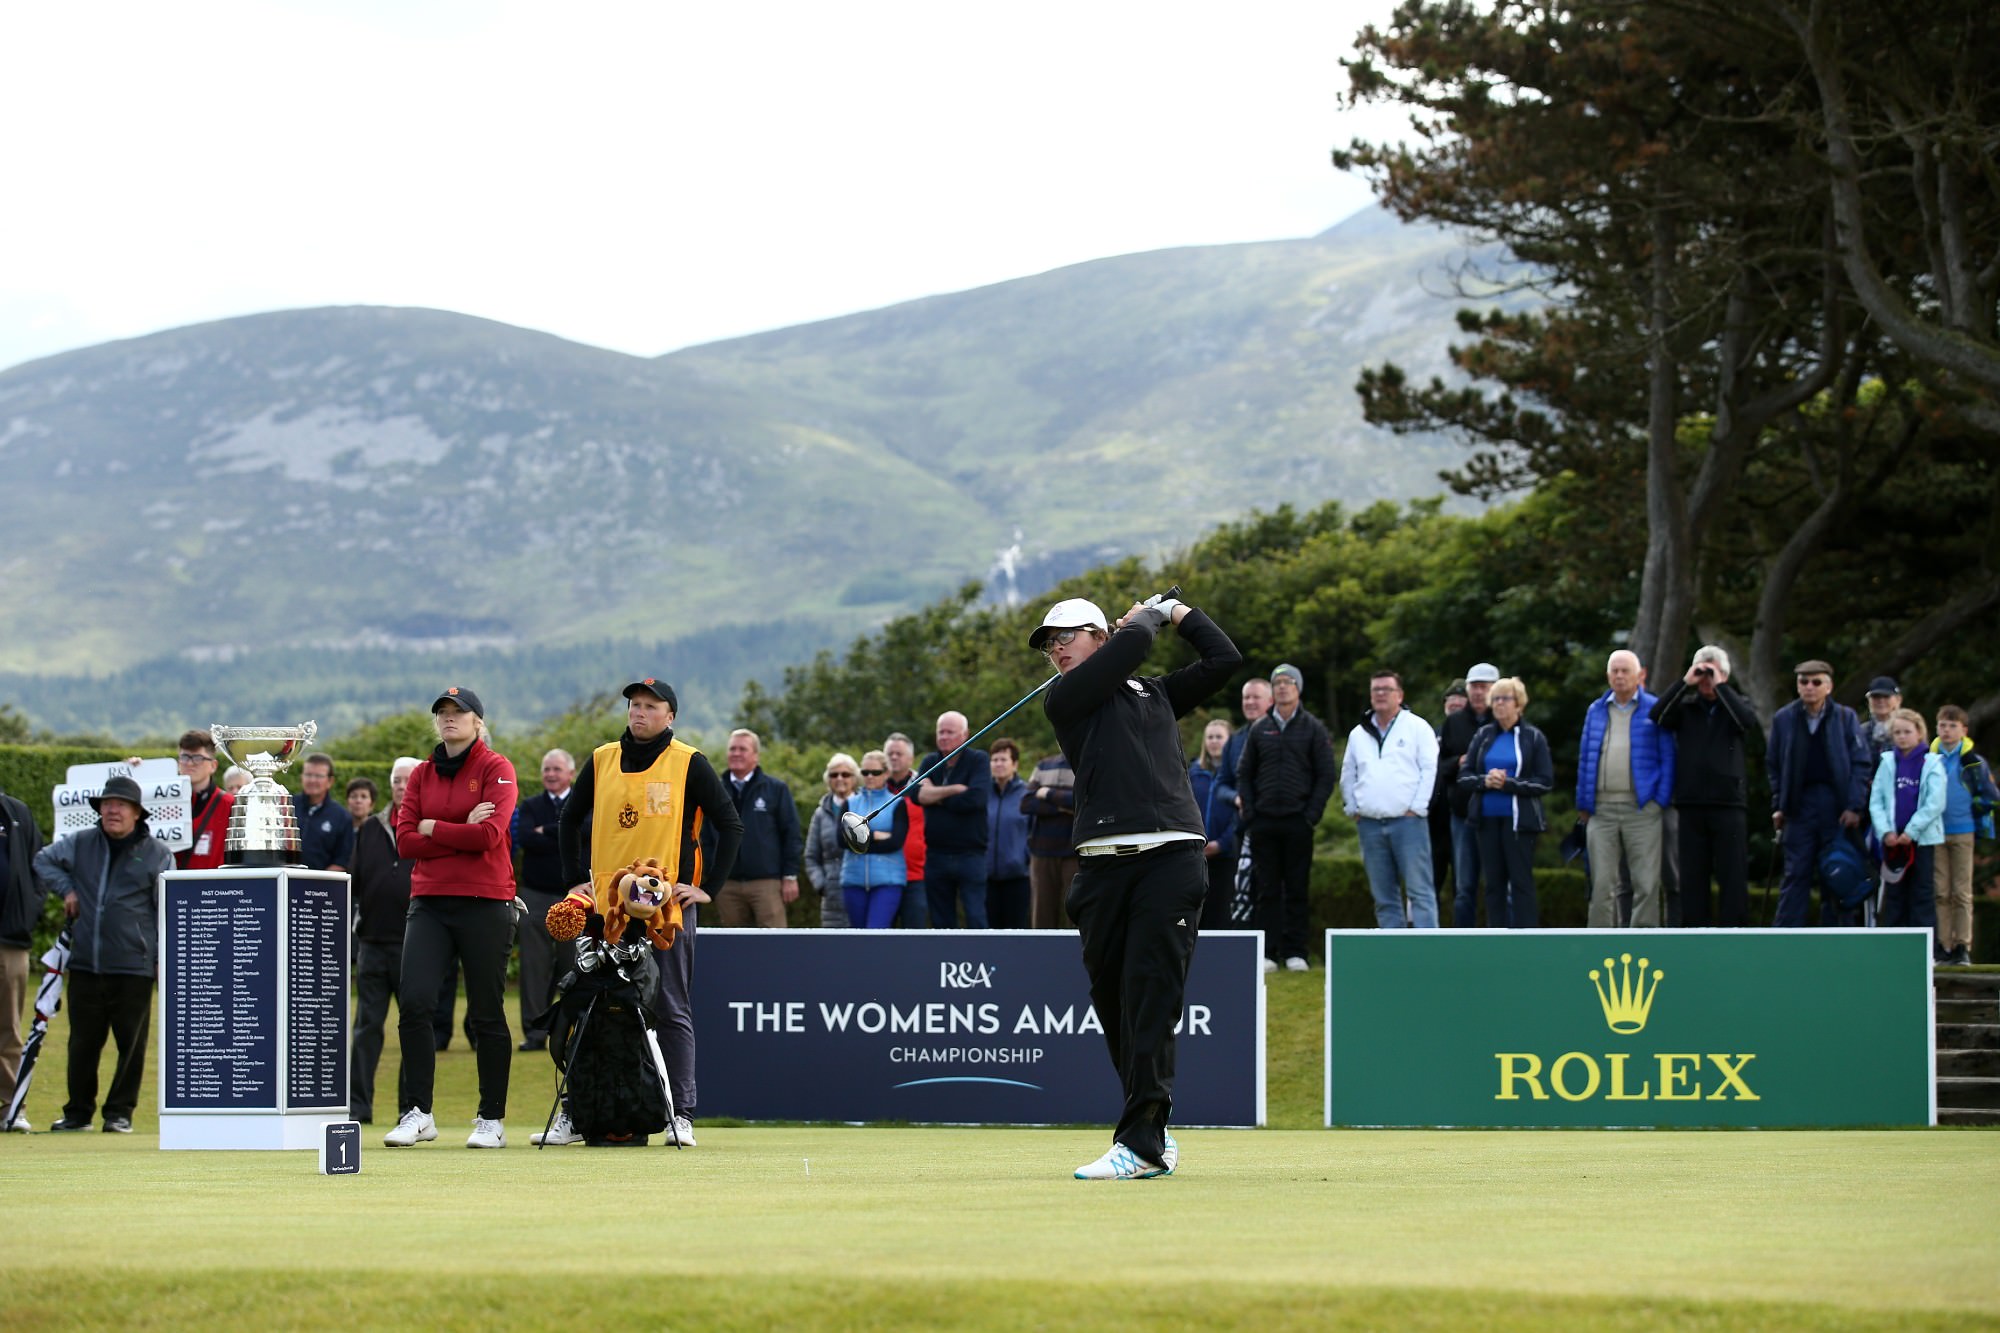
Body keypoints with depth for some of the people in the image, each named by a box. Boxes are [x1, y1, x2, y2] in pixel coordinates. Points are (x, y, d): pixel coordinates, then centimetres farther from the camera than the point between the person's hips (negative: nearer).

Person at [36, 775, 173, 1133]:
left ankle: (120, 1113, 10)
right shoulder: (80, 844, 8)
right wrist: (66, 888, 9)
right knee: (83, 1042, 10)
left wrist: (164, 957, -5)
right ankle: (78, 1112, 20)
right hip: (84, 964, 3)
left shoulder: (156, 854, 0)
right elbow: (43, 860, 24)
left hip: (133, 967, -3)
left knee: (131, 1043, 0)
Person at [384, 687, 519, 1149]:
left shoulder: (496, 769, -1)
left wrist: (433, 828, -5)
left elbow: (489, 835, -14)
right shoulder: (422, 774, 13)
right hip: (429, 903, 4)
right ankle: (417, 1113, -4)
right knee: (413, 1001, -9)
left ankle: (491, 1120, 8)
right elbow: (405, 841, 3)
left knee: (486, 1013, 1)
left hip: (484, 904, -4)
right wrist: (462, 833, -7)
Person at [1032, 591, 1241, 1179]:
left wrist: (1177, 611, 29)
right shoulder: (1063, 701, 12)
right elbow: (1133, 642, 2)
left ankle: (1140, 1142, -19)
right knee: (1112, 999, 3)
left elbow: (1224, 659, 24)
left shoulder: (1156, 693, 22)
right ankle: (1155, 1133, 16)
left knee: (1150, 998, -12)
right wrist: (1146, 617, 21)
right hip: (1105, 862, 1)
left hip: (1172, 859, -1)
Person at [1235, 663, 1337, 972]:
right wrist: (1249, 812, 1)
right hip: (1263, 822, 2)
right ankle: (1267, 953, 3)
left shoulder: (1313, 729, 4)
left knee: (1297, 889, 1)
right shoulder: (1259, 729, 11)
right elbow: (1244, 772, 13)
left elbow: (1326, 775, 2)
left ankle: (1295, 952, 4)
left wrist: (1312, 815, -6)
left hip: (1298, 822, -2)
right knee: (1267, 889, 2)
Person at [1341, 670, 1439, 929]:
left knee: (1419, 889, -9)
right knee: (1384, 896, 6)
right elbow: (1348, 775, 23)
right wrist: (1353, 808, 10)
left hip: (1408, 821, -5)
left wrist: (1416, 808, -9)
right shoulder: (1358, 734, 17)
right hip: (1370, 824, 5)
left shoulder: (1418, 728, 2)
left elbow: (1430, 770, -4)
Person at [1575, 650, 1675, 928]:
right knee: (1602, 884, 3)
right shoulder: (1596, 712, 15)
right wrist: (1583, 805, 9)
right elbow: (1585, 759, 16)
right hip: (1601, 809, 3)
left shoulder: (1654, 710, 4)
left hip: (1642, 809, -3)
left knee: (1646, 883, -4)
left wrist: (1661, 801, -7)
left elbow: (1668, 758, 1)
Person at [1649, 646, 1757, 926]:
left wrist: (1720, 686, -8)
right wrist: (1684, 682, -8)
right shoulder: (1684, 706, 12)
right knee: (1692, 875, 4)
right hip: (1691, 802, 2)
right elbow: (1658, 716, -6)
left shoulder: (1736, 704, 10)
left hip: (1729, 801, -2)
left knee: (1733, 876, -4)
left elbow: (1748, 721, -11)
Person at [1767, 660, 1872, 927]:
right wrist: (1778, 805, 3)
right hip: (1800, 803, 1)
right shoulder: (1784, 719, 6)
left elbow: (1861, 763, 1)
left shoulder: (1846, 717, 2)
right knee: (1795, 875, -2)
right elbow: (1773, 765, 11)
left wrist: (1854, 806, -7)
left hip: (1837, 808, -1)